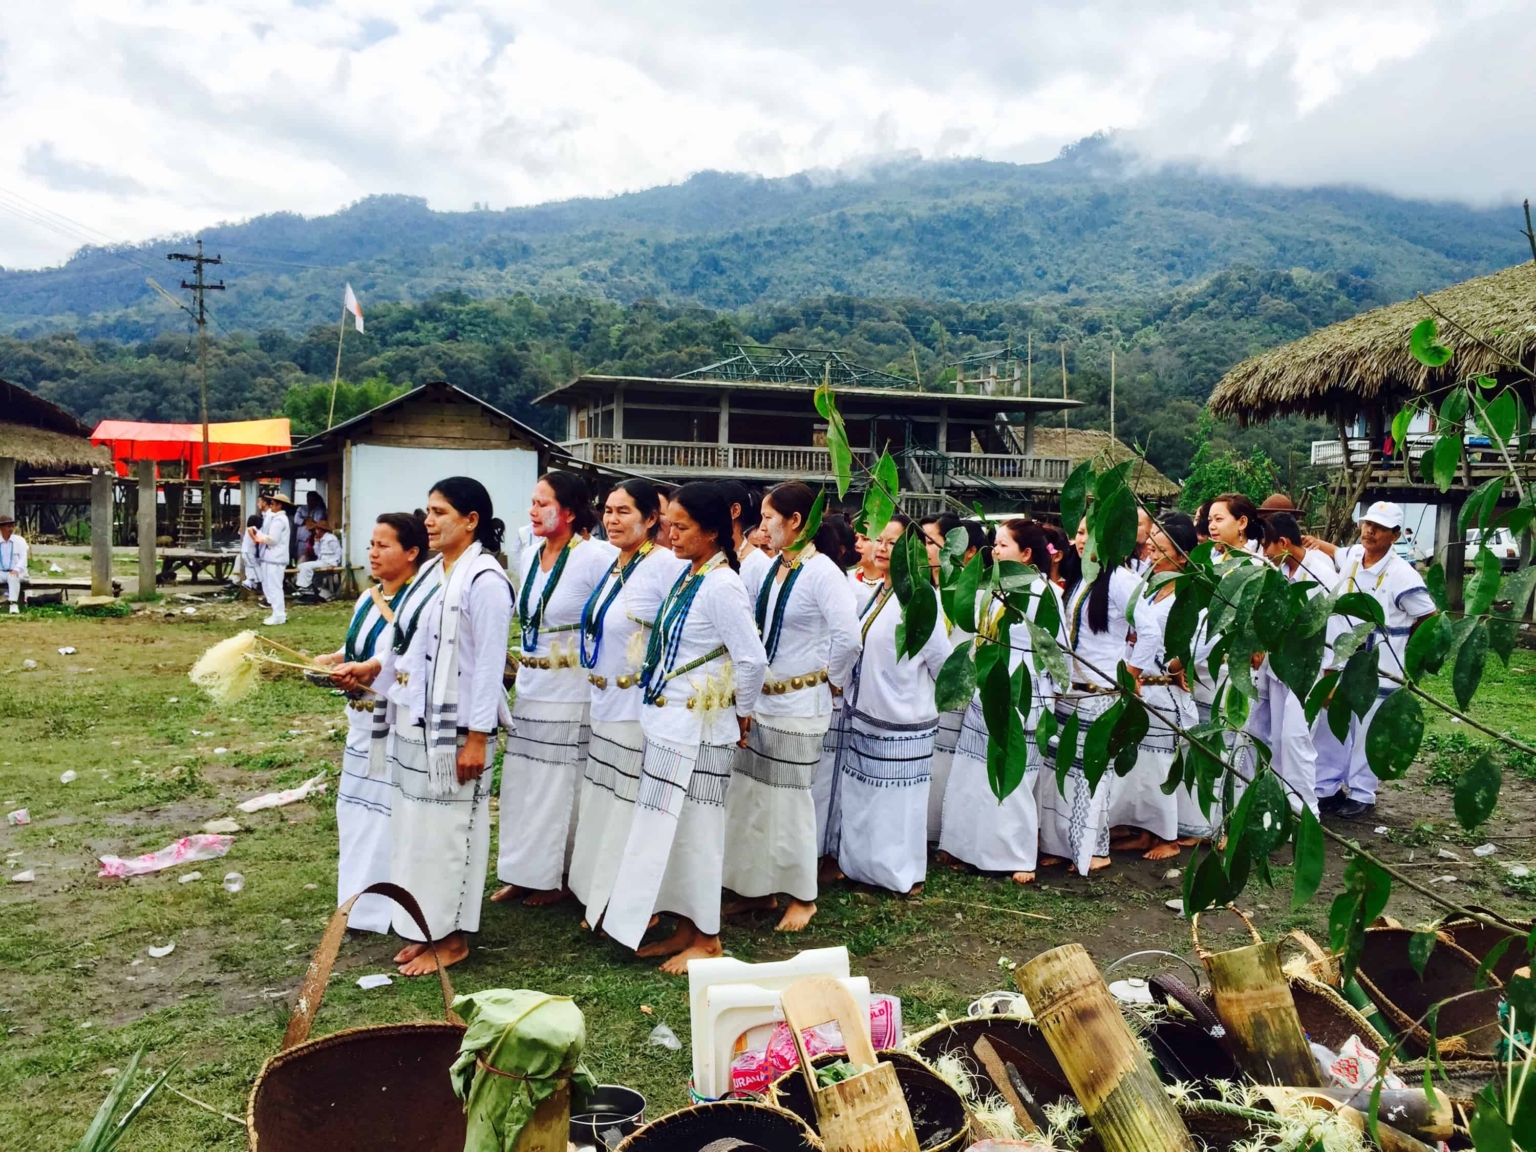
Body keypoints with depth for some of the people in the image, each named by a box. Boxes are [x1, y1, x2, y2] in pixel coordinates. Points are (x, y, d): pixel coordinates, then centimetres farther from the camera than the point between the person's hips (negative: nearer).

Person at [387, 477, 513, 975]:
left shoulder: (485, 580, -16)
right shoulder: (432, 571, 10)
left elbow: (489, 665, -18)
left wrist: (477, 739, -19)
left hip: (454, 729, -9)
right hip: (413, 725, 9)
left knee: (447, 830, 2)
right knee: (415, 827, 15)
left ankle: (452, 938, 17)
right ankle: (424, 929, 29)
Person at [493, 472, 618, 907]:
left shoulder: (596, 557, -17)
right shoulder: (530, 556, 7)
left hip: (572, 693, -7)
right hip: (529, 688, 7)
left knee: (561, 786, 5)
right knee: (522, 784, 14)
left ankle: (557, 877, 20)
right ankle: (523, 872, 28)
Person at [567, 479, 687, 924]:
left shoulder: (667, 565, -17)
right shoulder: (612, 567, 10)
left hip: (643, 711, -9)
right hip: (605, 707, 9)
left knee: (634, 812, 1)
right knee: (605, 809, 19)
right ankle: (603, 899, 35)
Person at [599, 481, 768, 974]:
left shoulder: (722, 586, -18)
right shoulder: (687, 576, 9)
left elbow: (754, 660, -20)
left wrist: (740, 715, -7)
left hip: (698, 729, -9)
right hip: (668, 722, 9)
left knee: (694, 831, 2)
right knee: (671, 828, 16)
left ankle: (705, 939, 19)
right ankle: (685, 929, 29)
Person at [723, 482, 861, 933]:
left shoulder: (822, 573, -16)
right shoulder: (774, 568, 7)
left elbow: (848, 638, -23)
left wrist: (829, 679, -10)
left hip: (798, 705, -8)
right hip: (759, 700, 8)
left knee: (789, 798, 4)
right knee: (750, 794, 13)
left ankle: (802, 896, 22)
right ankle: (760, 887, 29)